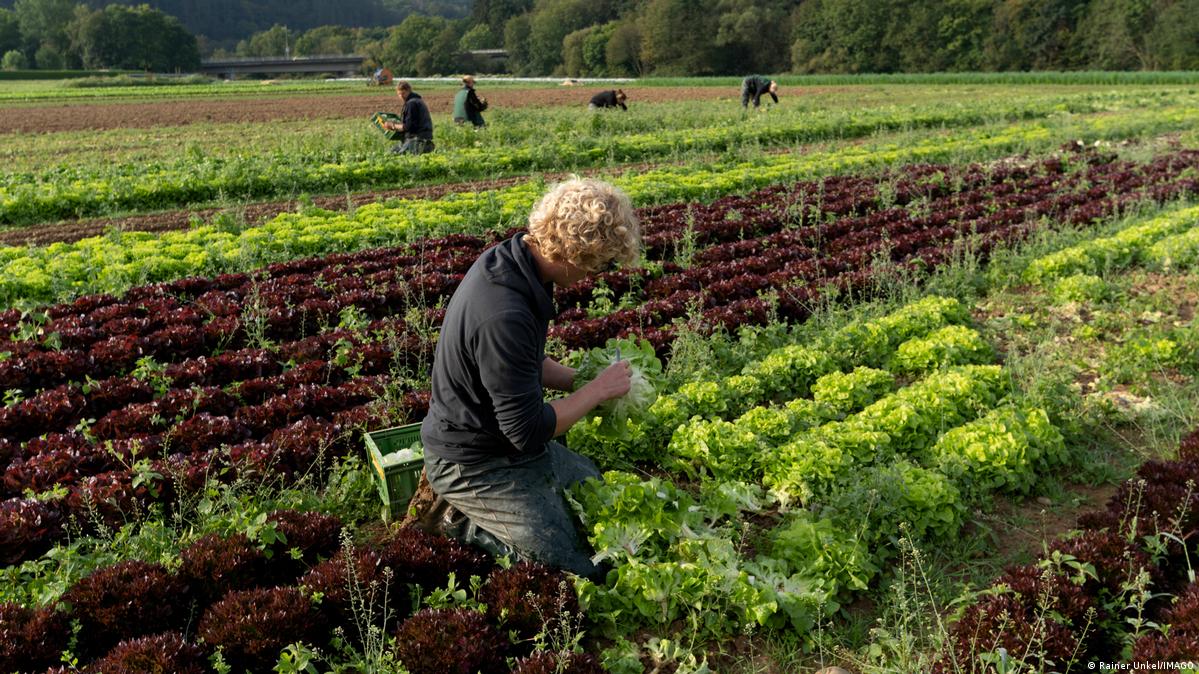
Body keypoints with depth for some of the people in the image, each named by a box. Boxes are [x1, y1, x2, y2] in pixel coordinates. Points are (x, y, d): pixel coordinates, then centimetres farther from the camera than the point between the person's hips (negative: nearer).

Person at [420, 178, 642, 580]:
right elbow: (530, 432, -28)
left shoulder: (510, 260, -5)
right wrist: (597, 390, -16)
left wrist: (582, 382, 0)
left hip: (507, 439, 10)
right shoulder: (505, 317, -36)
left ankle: (482, 511, 18)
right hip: (476, 466, -10)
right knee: (585, 568, -7)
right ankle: (469, 522, 3)